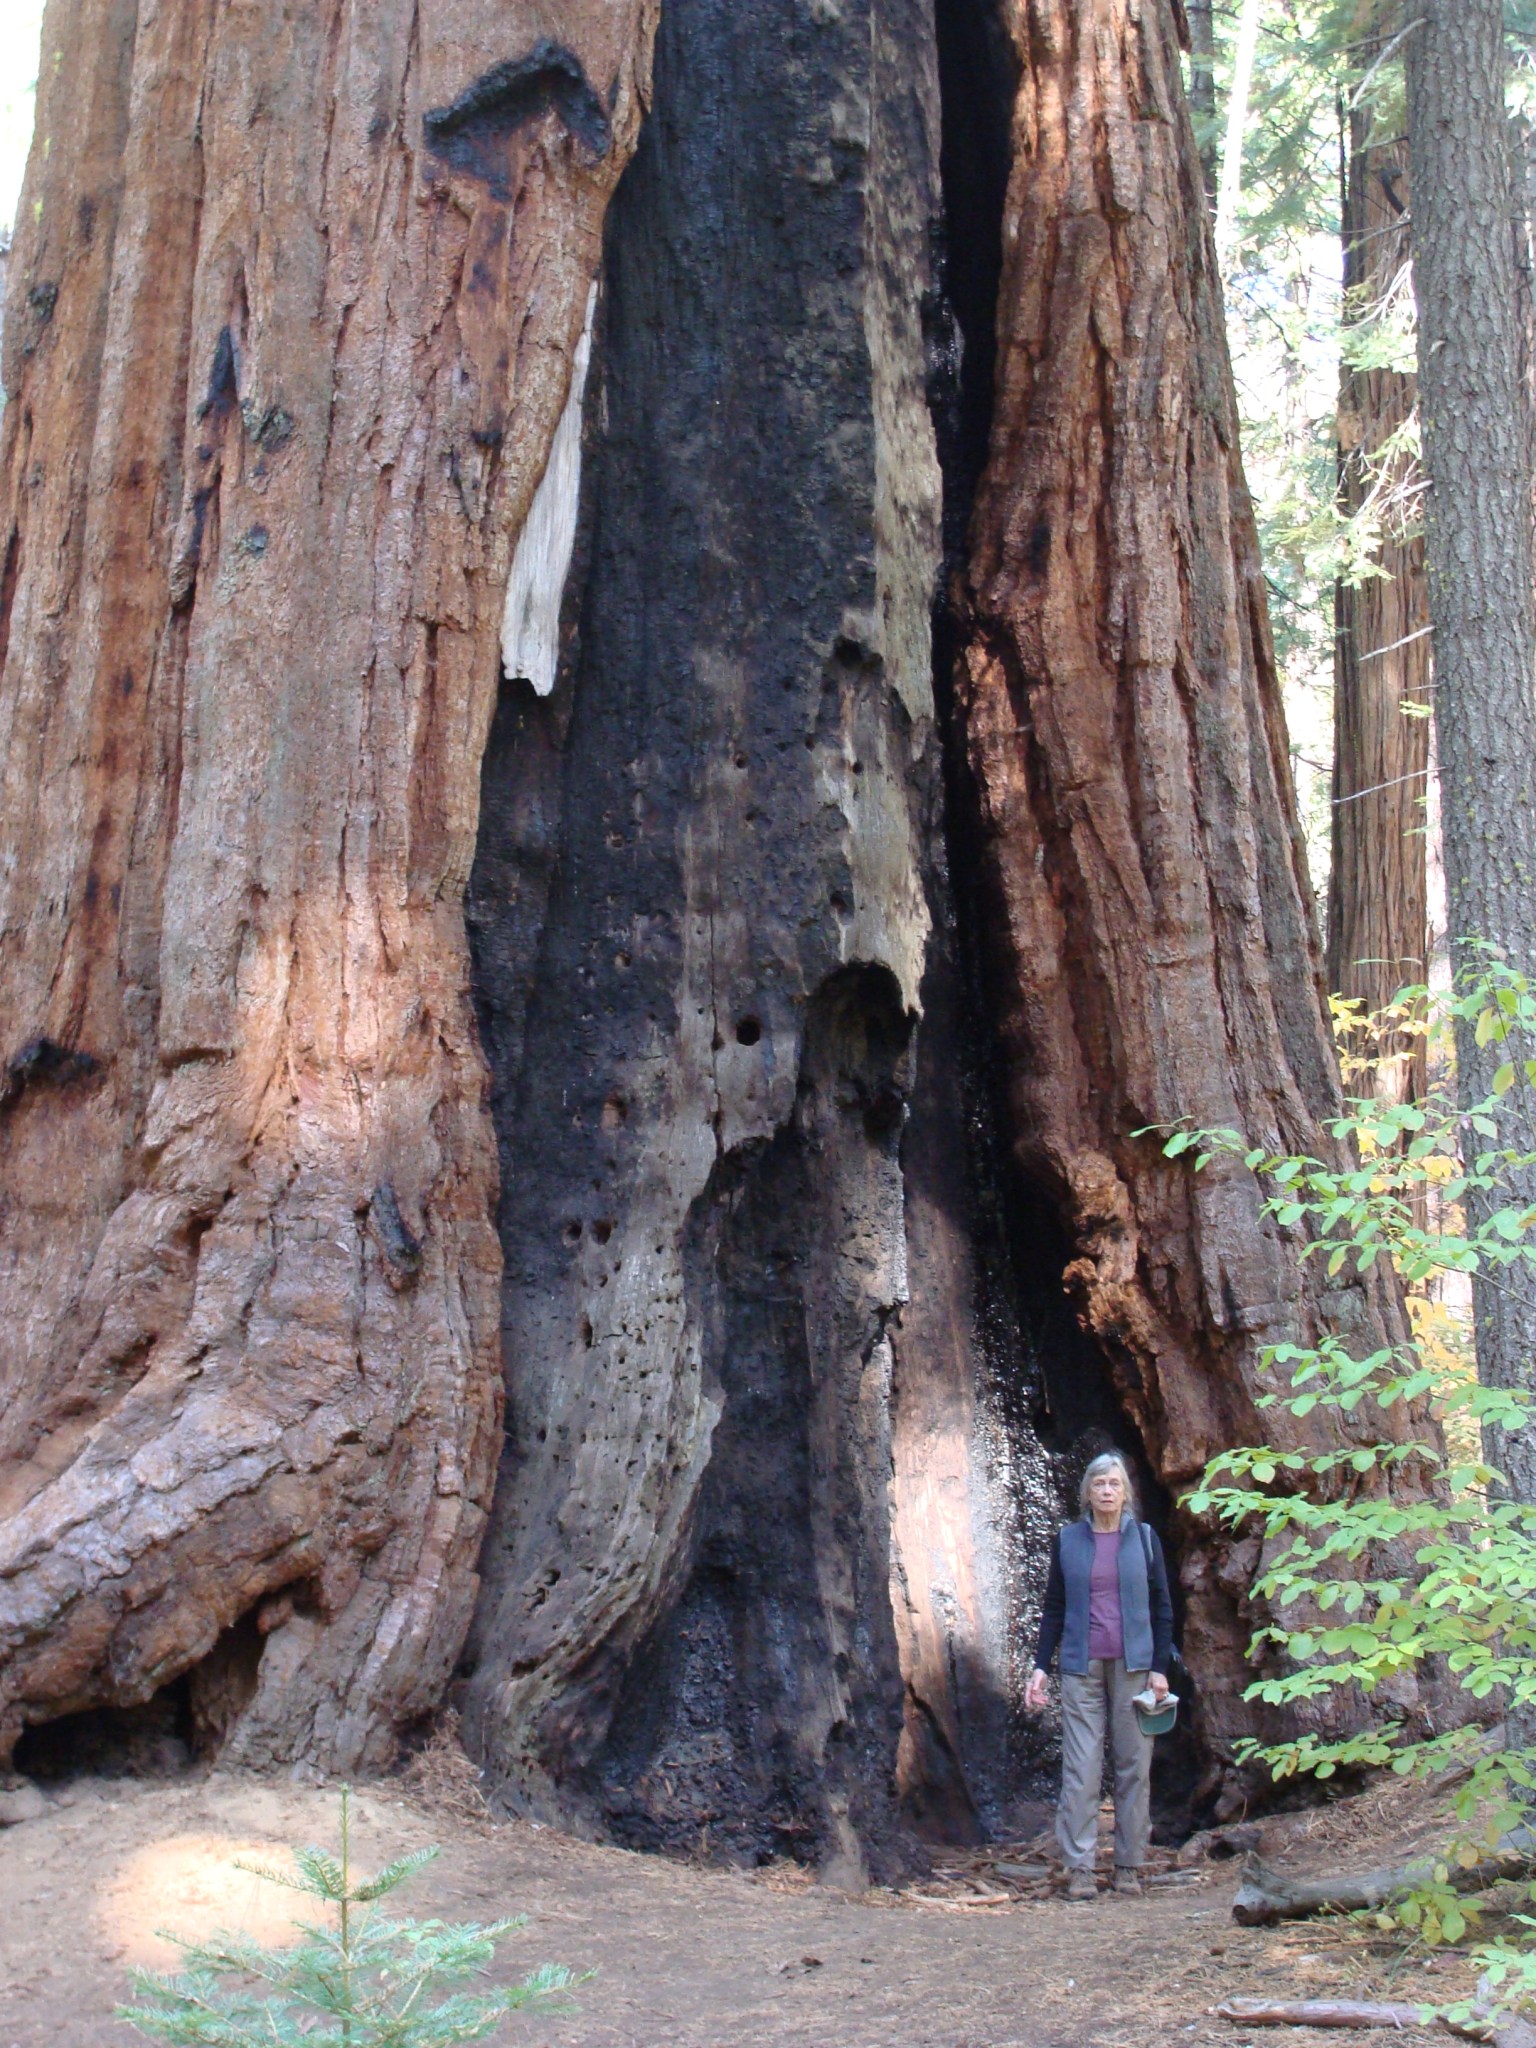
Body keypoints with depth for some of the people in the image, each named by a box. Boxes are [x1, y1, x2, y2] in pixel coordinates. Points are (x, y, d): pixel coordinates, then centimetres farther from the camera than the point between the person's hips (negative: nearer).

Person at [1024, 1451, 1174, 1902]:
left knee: (1134, 1766, 2)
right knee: (1080, 1768, -4)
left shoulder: (1144, 1538, 5)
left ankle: (1129, 1865, 10)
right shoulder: (1068, 1541, 7)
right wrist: (1039, 1667, 3)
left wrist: (1159, 1669, -2)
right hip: (1081, 1667, 0)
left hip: (1133, 1665, 0)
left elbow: (1161, 1607, 6)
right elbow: (1054, 1608, 10)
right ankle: (1079, 1868, -1)